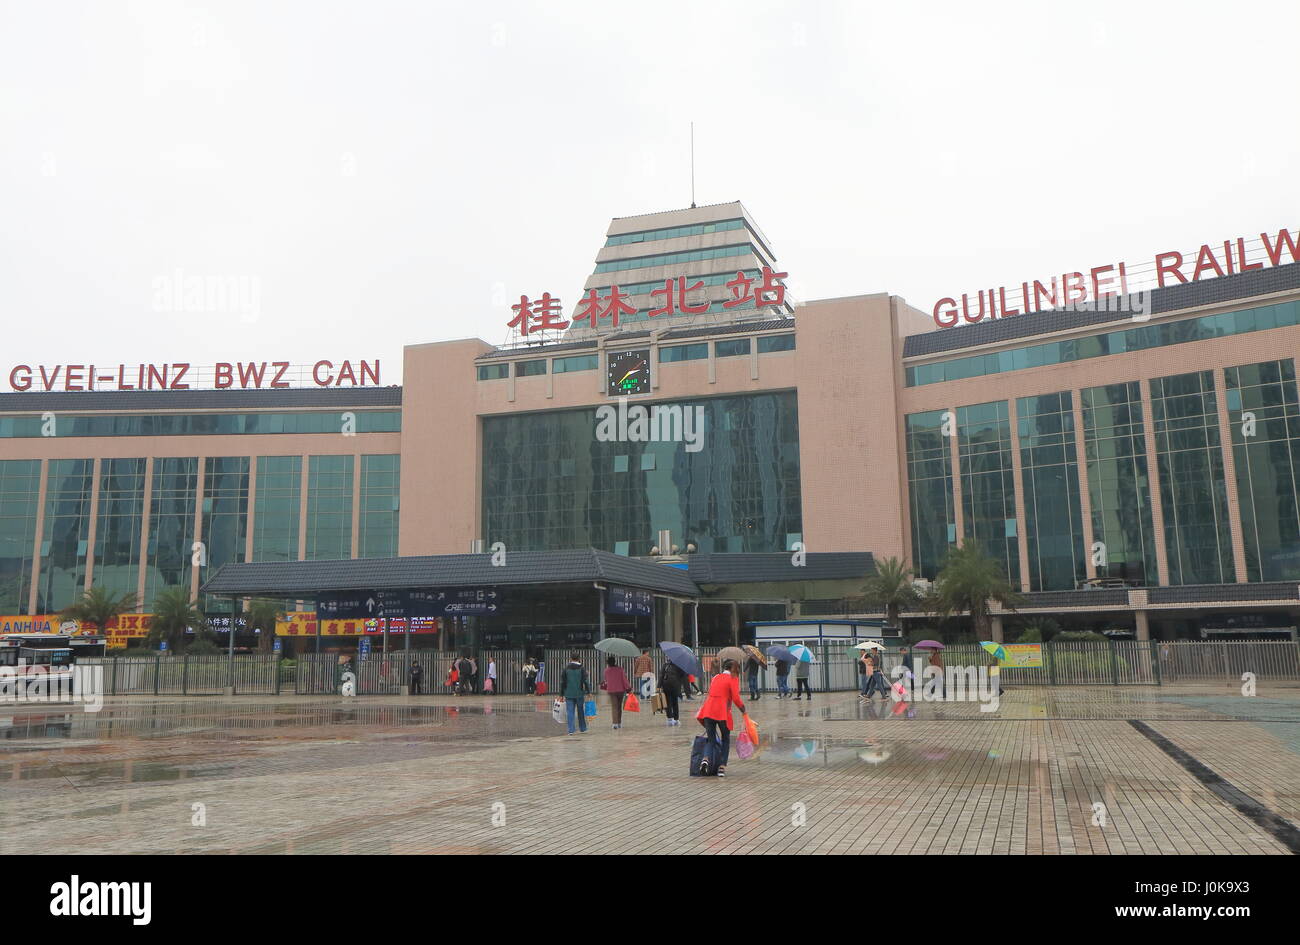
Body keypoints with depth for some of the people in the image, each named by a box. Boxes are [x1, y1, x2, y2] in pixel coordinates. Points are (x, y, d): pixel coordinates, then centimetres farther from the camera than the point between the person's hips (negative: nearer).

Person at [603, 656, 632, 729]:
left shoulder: (607, 671, -3)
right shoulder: (620, 669, -4)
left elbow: (607, 681, 9)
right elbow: (624, 679, -5)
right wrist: (628, 688, 3)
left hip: (611, 691, -1)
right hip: (621, 690, 1)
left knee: (614, 707, -3)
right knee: (619, 707, 14)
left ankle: (615, 723, -16)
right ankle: (619, 723, 19)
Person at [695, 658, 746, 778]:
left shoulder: (715, 678, 22)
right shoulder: (733, 679, 4)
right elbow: (736, 698, -5)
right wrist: (743, 709, 9)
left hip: (708, 710, 4)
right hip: (722, 712, -4)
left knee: (710, 739, 11)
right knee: (726, 740, 14)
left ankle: (705, 759, -16)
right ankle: (722, 767, 6)